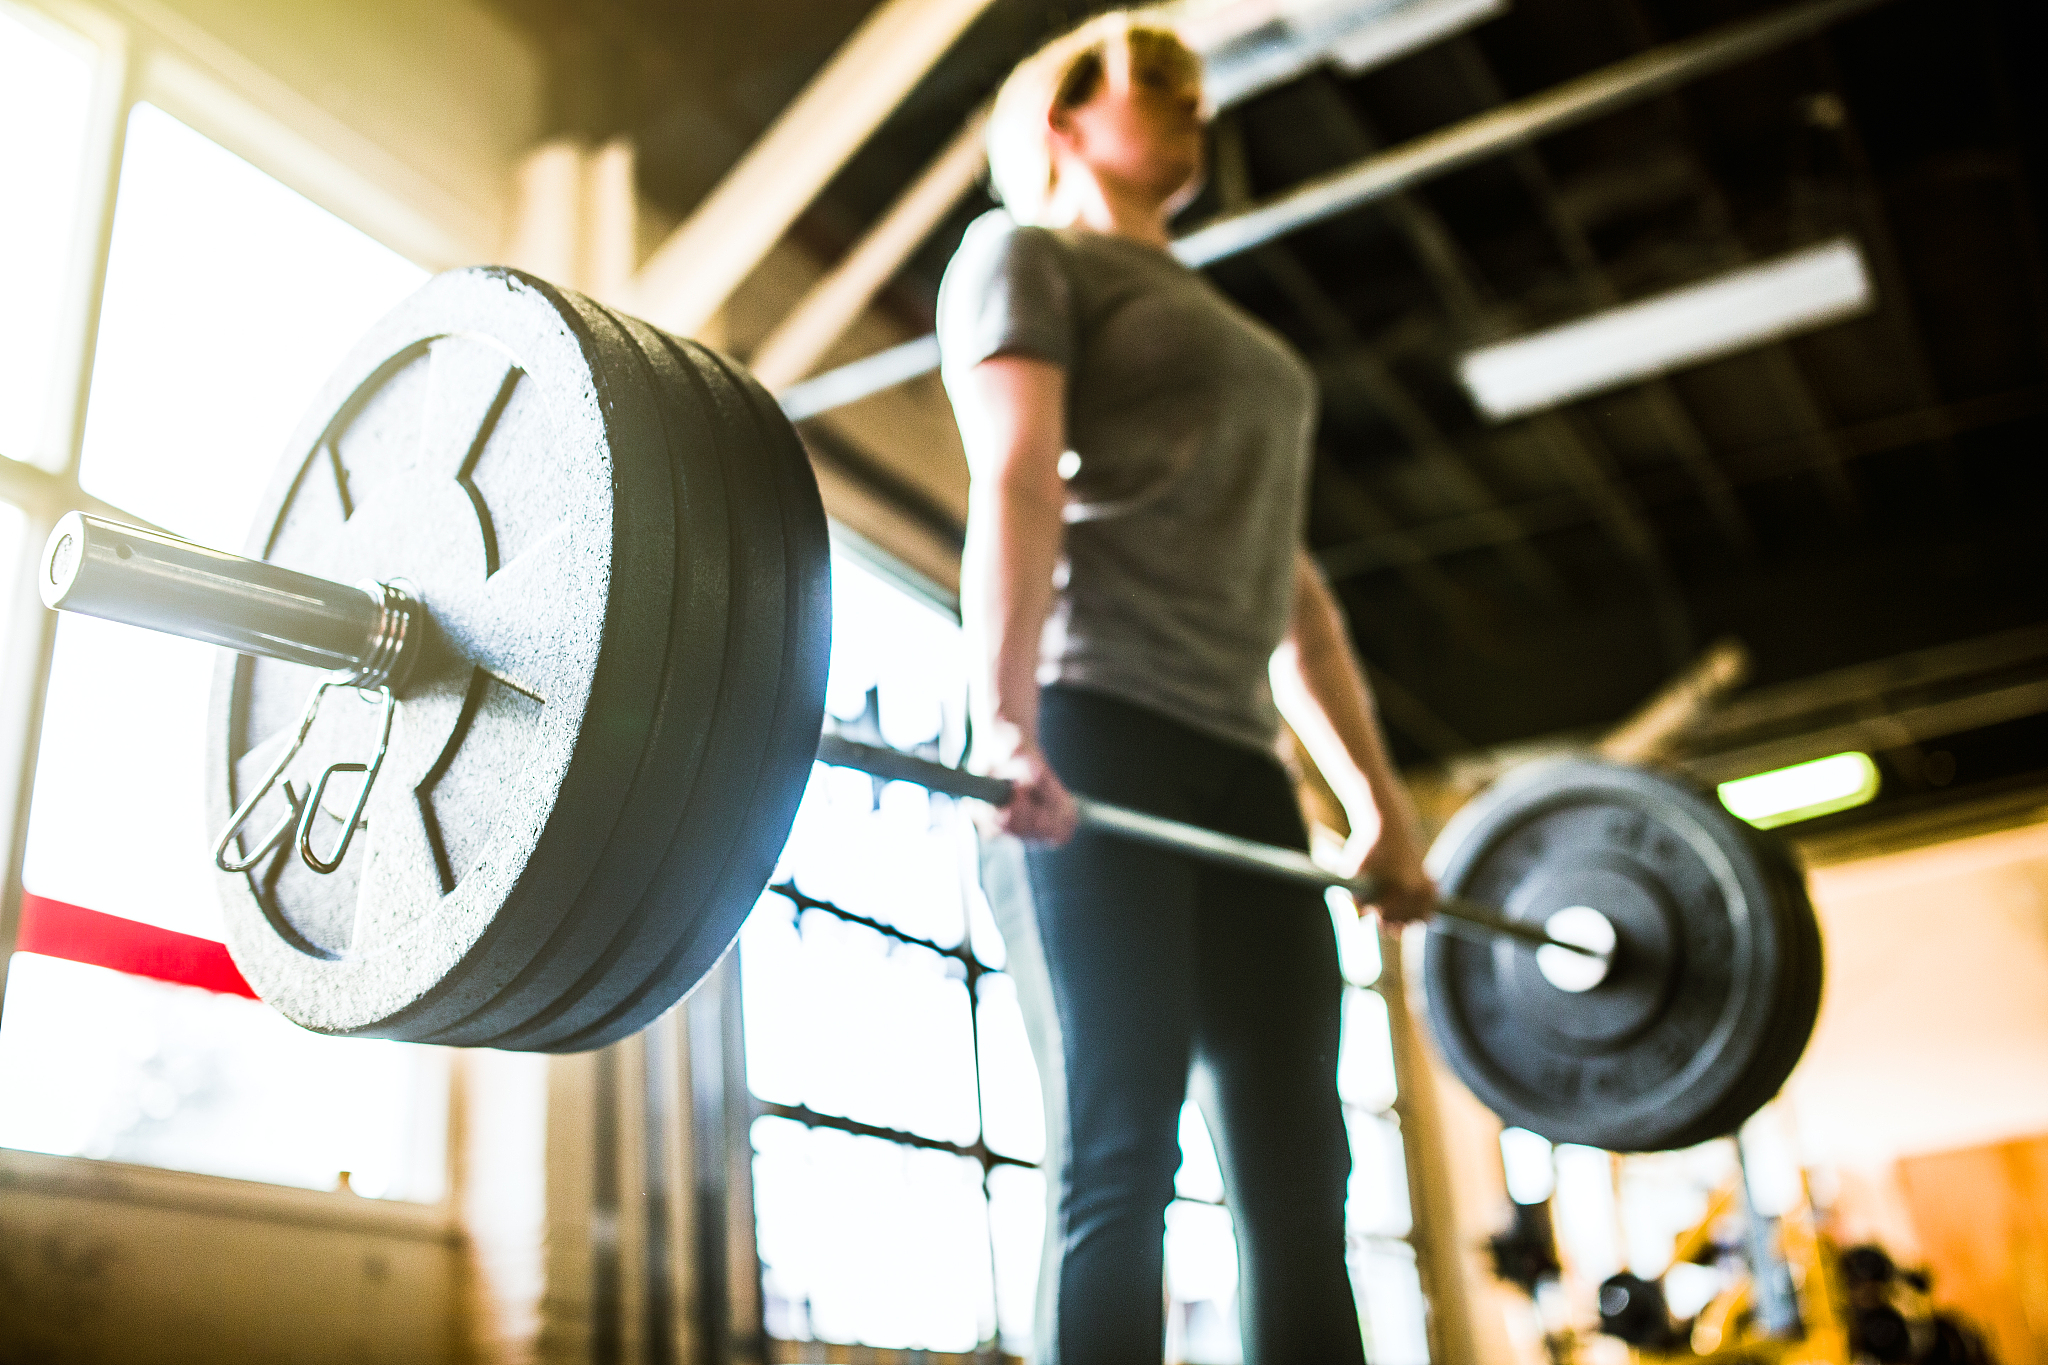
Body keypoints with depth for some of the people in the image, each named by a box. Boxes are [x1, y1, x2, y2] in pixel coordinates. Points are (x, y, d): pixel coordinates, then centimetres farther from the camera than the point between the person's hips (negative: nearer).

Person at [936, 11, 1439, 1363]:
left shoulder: (1227, 330, 32)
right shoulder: (1024, 253, 10)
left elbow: (1289, 577, 26)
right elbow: (1016, 481, -9)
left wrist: (1379, 798, 18)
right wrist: (1007, 719, -23)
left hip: (1241, 764, 8)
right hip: (1092, 744, -7)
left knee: (1299, 1182, 1)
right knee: (1118, 1161, -13)